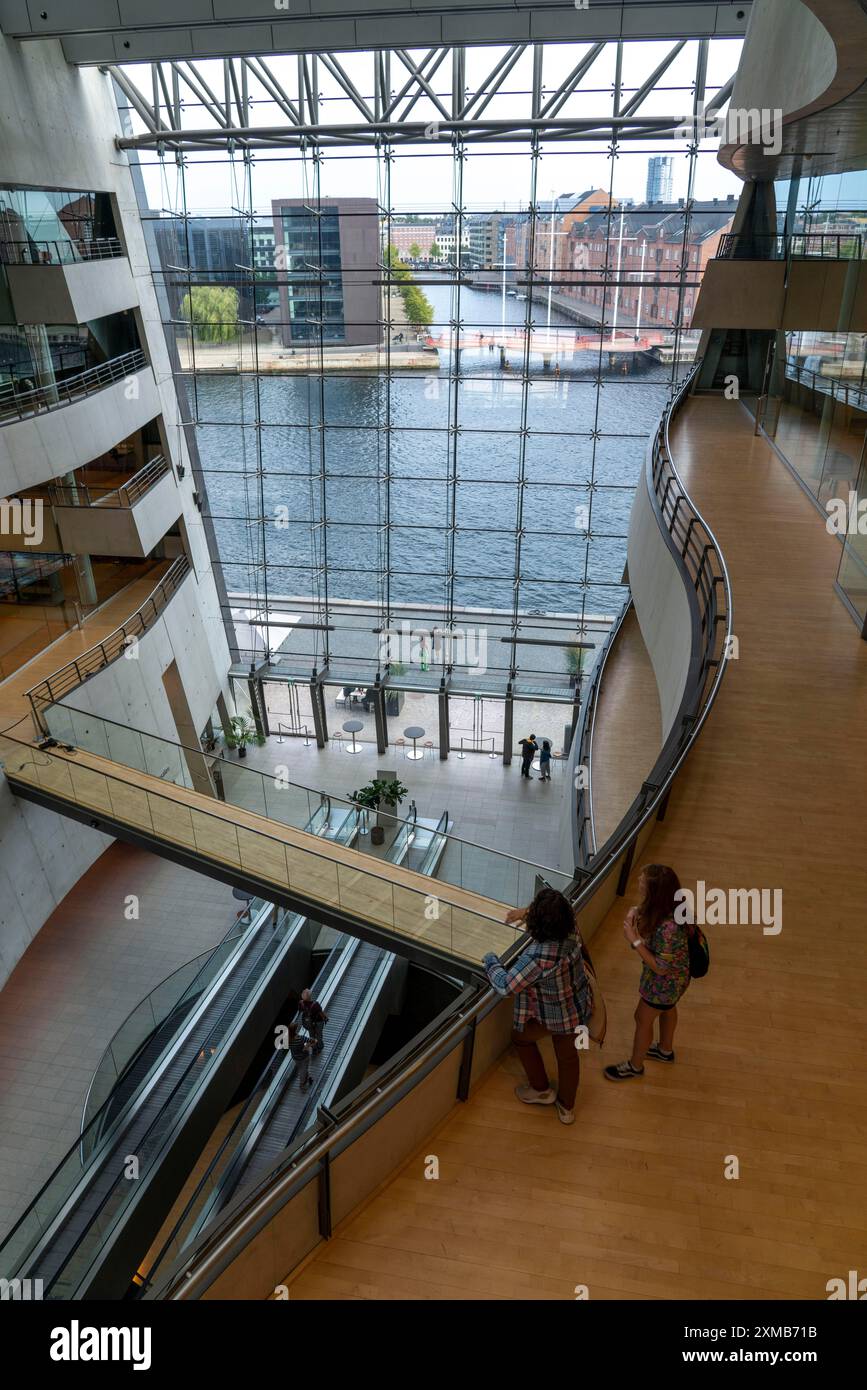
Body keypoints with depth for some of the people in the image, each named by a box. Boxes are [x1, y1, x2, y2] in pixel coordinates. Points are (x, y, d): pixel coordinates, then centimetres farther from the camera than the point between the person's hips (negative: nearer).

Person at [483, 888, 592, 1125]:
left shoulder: (538, 957, -42)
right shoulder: (572, 933, -20)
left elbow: (505, 985, -31)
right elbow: (558, 914, 5)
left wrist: (490, 960, -15)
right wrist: (527, 911, 0)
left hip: (552, 1016, -6)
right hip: (579, 1008, 6)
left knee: (521, 1037, 25)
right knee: (567, 1052, 26)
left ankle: (541, 1090, 42)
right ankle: (566, 1107, 47)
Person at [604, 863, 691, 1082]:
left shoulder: (668, 927, -43)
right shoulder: (670, 907, -17)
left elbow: (660, 967, -31)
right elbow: (654, 938, -1)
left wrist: (634, 940, -32)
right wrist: (638, 917, -19)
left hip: (665, 983, -8)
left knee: (643, 1019, 16)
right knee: (667, 1009, 32)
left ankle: (635, 1066, 42)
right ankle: (665, 1050, 60)